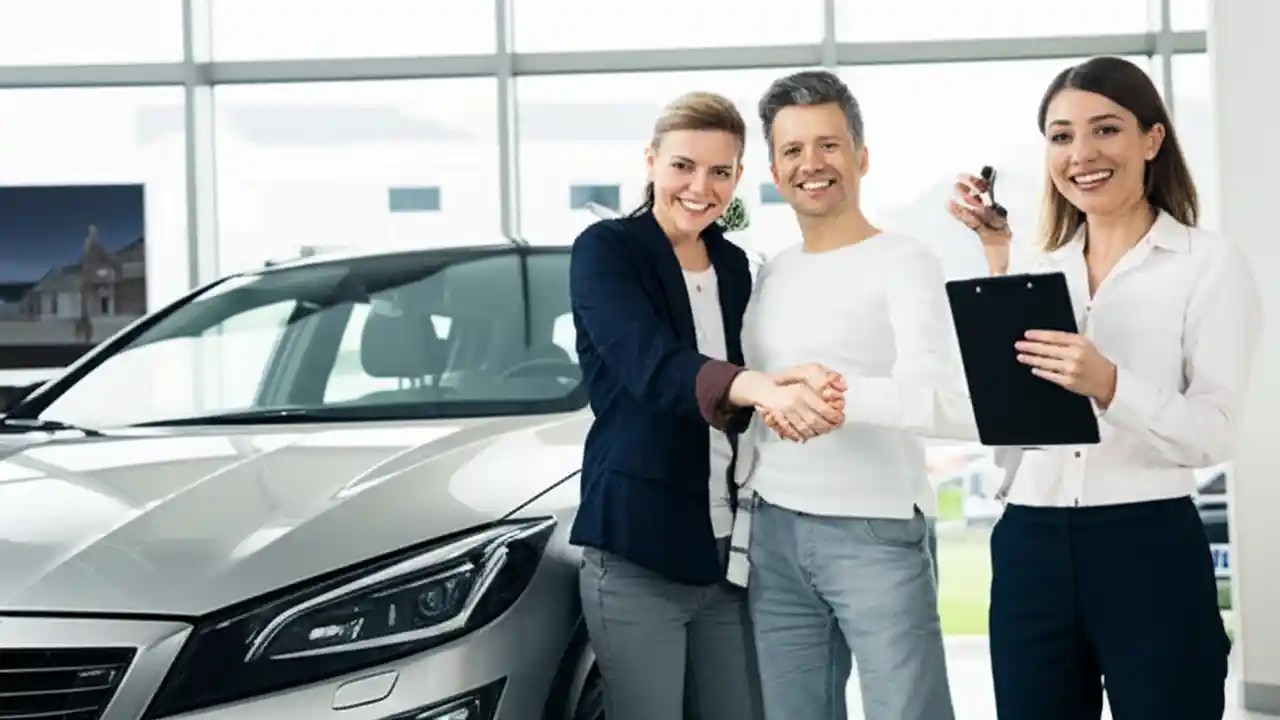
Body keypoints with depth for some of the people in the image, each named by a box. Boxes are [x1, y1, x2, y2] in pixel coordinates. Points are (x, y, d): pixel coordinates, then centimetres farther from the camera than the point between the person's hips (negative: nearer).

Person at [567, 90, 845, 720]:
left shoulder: (733, 264, 11)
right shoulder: (604, 250, -8)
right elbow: (651, 364, -26)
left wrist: (796, 394, -2)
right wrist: (763, 388, -43)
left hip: (728, 546, 6)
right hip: (637, 551, -6)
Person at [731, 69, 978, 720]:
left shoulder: (902, 262, -6)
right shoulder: (770, 275, 15)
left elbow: (955, 405, -19)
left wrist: (837, 393, -31)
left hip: (874, 532, -6)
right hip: (773, 534, 6)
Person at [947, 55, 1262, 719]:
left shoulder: (1210, 263, -1)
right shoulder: (1034, 269, 13)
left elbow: (1215, 433, -10)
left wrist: (1110, 386, -28)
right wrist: (995, 262, 5)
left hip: (1149, 548, -4)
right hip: (1028, 548, 5)